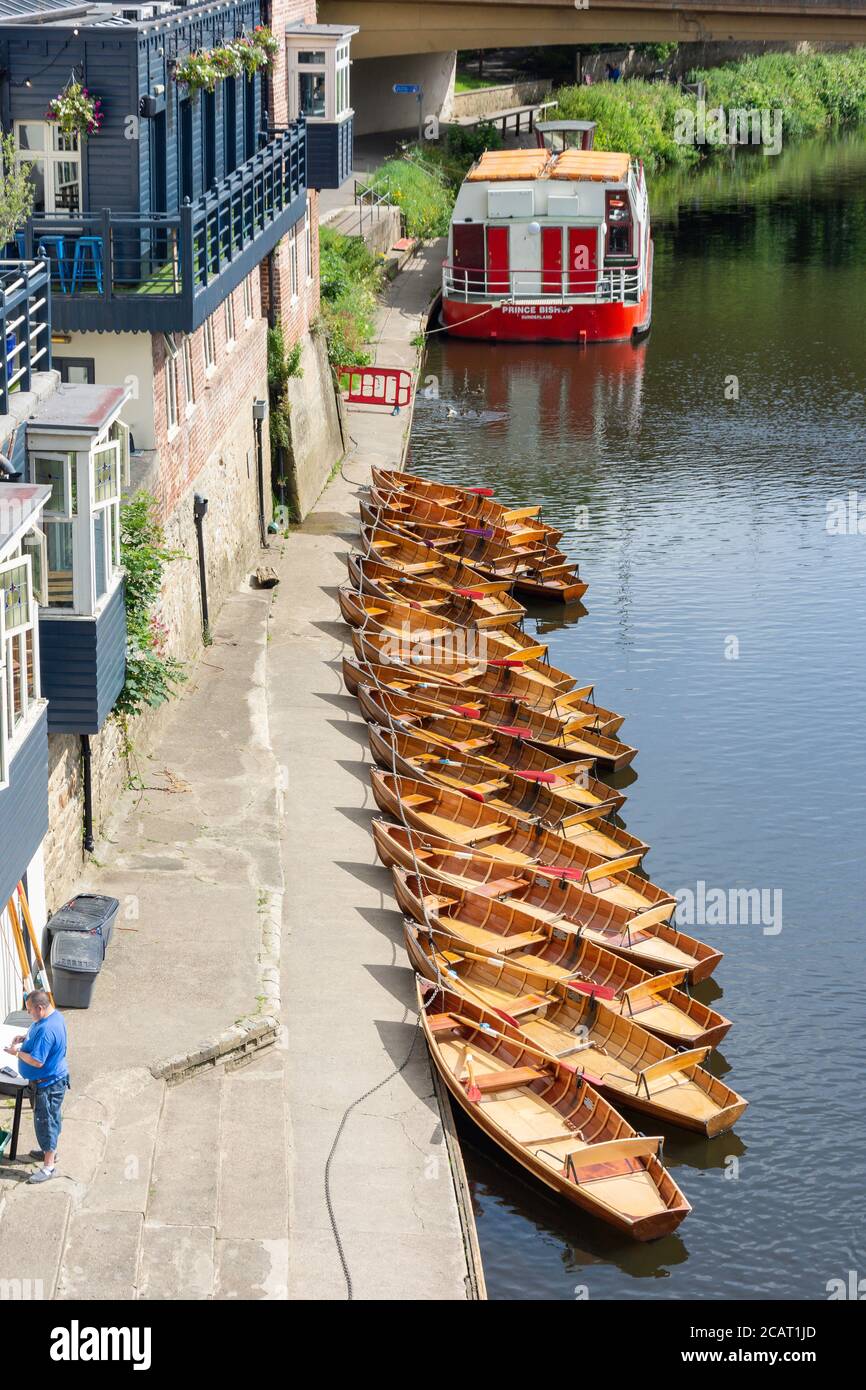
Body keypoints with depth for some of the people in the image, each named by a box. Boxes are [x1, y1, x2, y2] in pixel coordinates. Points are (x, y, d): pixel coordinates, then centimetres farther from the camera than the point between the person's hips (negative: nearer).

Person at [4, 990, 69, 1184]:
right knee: (51, 1118, 25)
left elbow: (37, 1061, -31)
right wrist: (26, 1037, 2)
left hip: (48, 1084, -10)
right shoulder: (55, 1016, -2)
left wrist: (17, 1052, -17)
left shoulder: (46, 1030, -33)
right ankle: (50, 1151, 43)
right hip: (55, 1079, 10)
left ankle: (49, 1166, 13)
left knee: (45, 1122, 2)